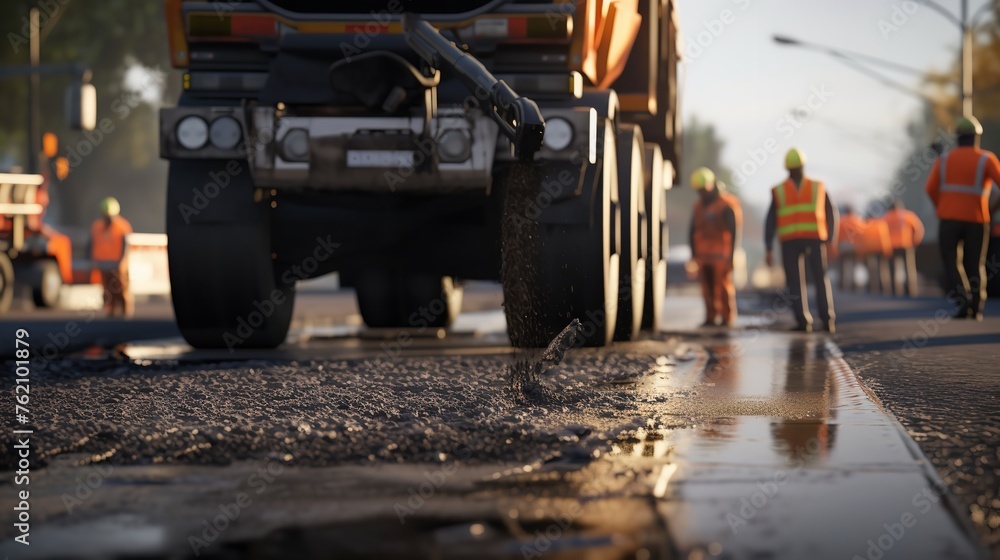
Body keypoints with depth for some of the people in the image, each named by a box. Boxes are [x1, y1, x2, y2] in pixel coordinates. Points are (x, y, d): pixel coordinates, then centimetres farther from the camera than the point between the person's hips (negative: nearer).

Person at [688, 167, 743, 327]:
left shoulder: (726, 206, -7)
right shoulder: (699, 207, 12)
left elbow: (734, 232, -8)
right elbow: (693, 232, 17)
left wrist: (731, 255, -11)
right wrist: (694, 254, 14)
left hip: (721, 256, -5)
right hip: (704, 255, 5)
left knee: (723, 287, -5)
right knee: (707, 288, 2)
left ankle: (728, 318, 1)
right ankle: (710, 318, 7)